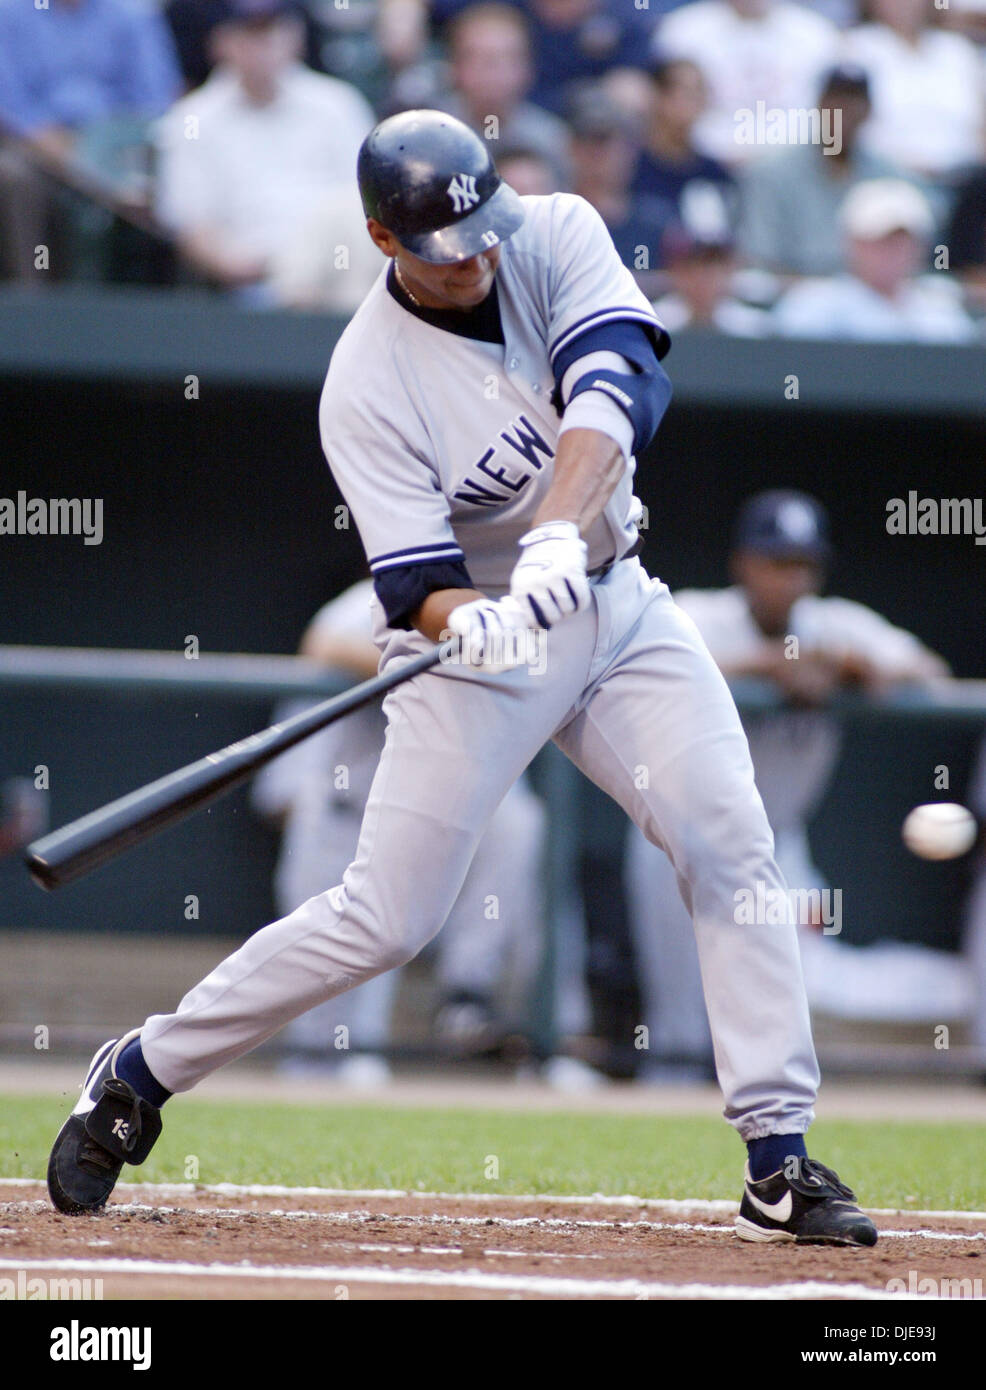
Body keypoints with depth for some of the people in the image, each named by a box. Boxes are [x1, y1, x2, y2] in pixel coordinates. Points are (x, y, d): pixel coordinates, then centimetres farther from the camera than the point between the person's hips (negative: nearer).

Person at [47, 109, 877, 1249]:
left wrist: (557, 534, -42)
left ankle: (779, 1162, -6)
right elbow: (418, 585, -23)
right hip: (475, 621, -4)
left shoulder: (557, 235, -11)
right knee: (387, 916, -8)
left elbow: (614, 393, -27)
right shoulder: (367, 384, -20)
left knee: (730, 845, -10)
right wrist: (472, 629, -46)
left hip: (614, 603, 4)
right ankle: (141, 1072, 9)